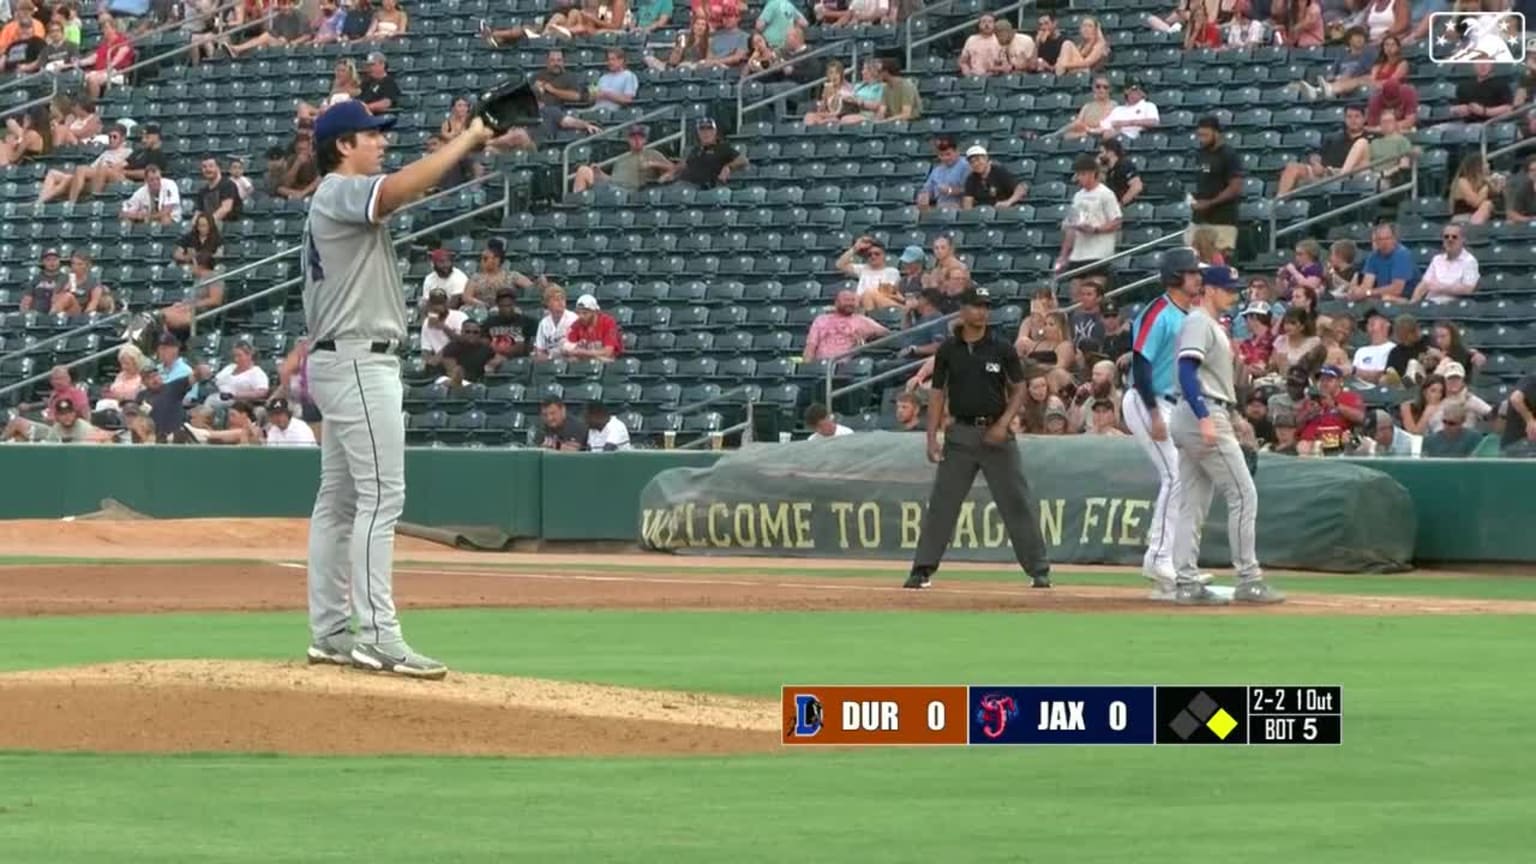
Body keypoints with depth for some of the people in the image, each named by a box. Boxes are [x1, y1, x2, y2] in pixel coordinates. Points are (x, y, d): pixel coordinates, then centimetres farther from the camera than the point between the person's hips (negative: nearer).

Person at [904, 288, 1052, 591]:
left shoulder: (1002, 348, 0)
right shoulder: (948, 350, 4)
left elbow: (1019, 389, 4)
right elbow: (938, 394, 7)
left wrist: (1004, 423, -11)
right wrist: (932, 437, -1)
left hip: (996, 433, -1)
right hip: (961, 433, 1)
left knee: (1017, 503, -2)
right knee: (941, 503, 1)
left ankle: (1039, 570, 2)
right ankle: (923, 570, 7)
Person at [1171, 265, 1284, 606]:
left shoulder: (1212, 325, 20)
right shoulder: (1198, 323, -10)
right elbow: (1186, 372, -22)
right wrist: (1205, 418, -31)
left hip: (1200, 420, 11)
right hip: (1206, 414, -11)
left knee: (1193, 504, 7)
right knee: (1243, 495, -8)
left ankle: (1186, 583, 5)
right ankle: (1248, 580, -8)